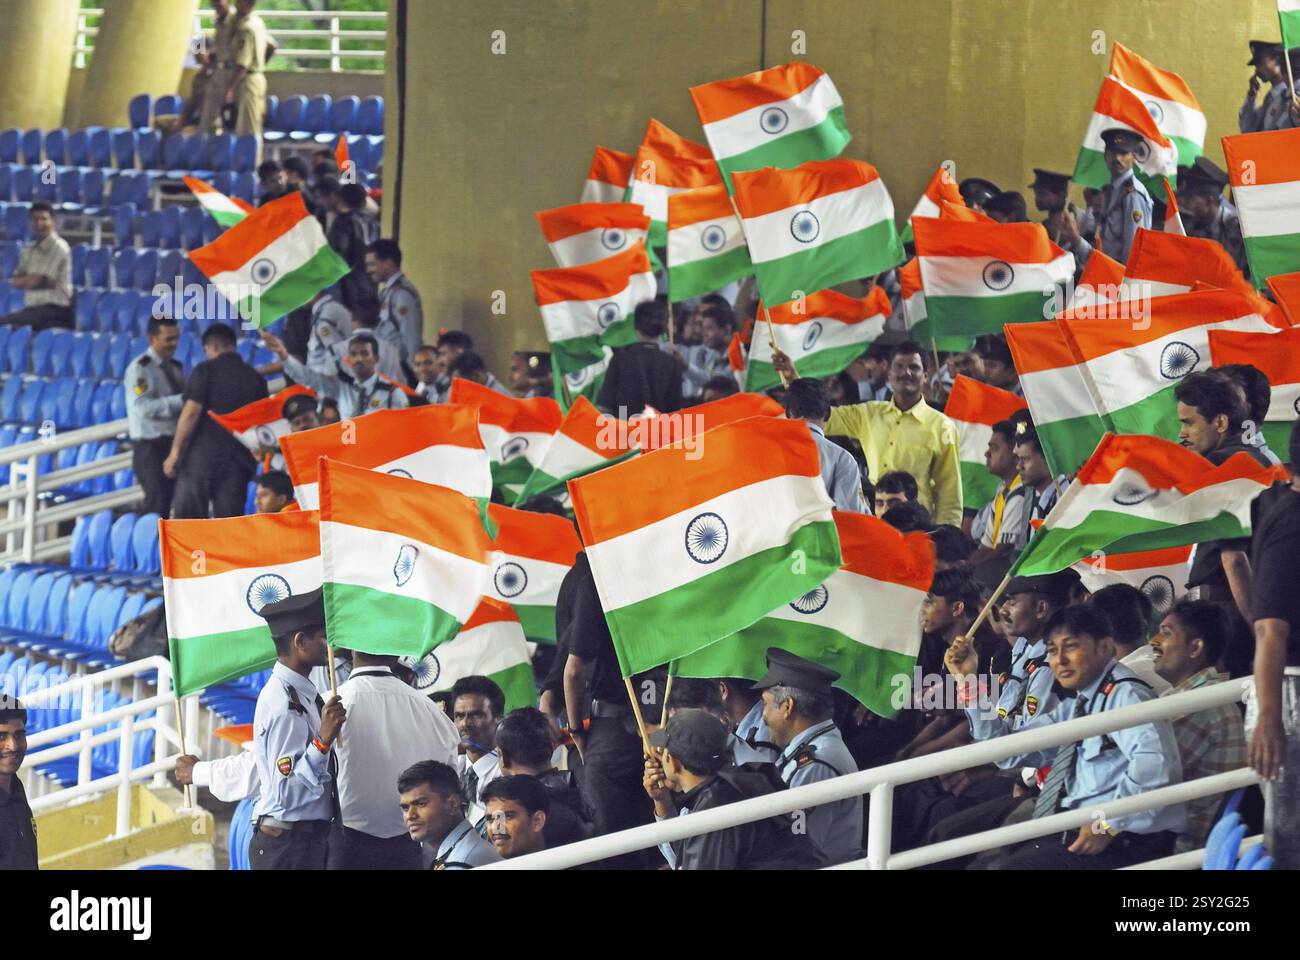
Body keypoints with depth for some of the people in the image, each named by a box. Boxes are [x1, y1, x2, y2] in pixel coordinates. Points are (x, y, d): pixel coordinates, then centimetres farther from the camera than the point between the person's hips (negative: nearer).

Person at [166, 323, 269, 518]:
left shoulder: (205, 370, -3)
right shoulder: (255, 378, 10)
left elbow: (192, 411, -11)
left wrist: (175, 451, -9)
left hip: (202, 456, -4)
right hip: (239, 461, 4)